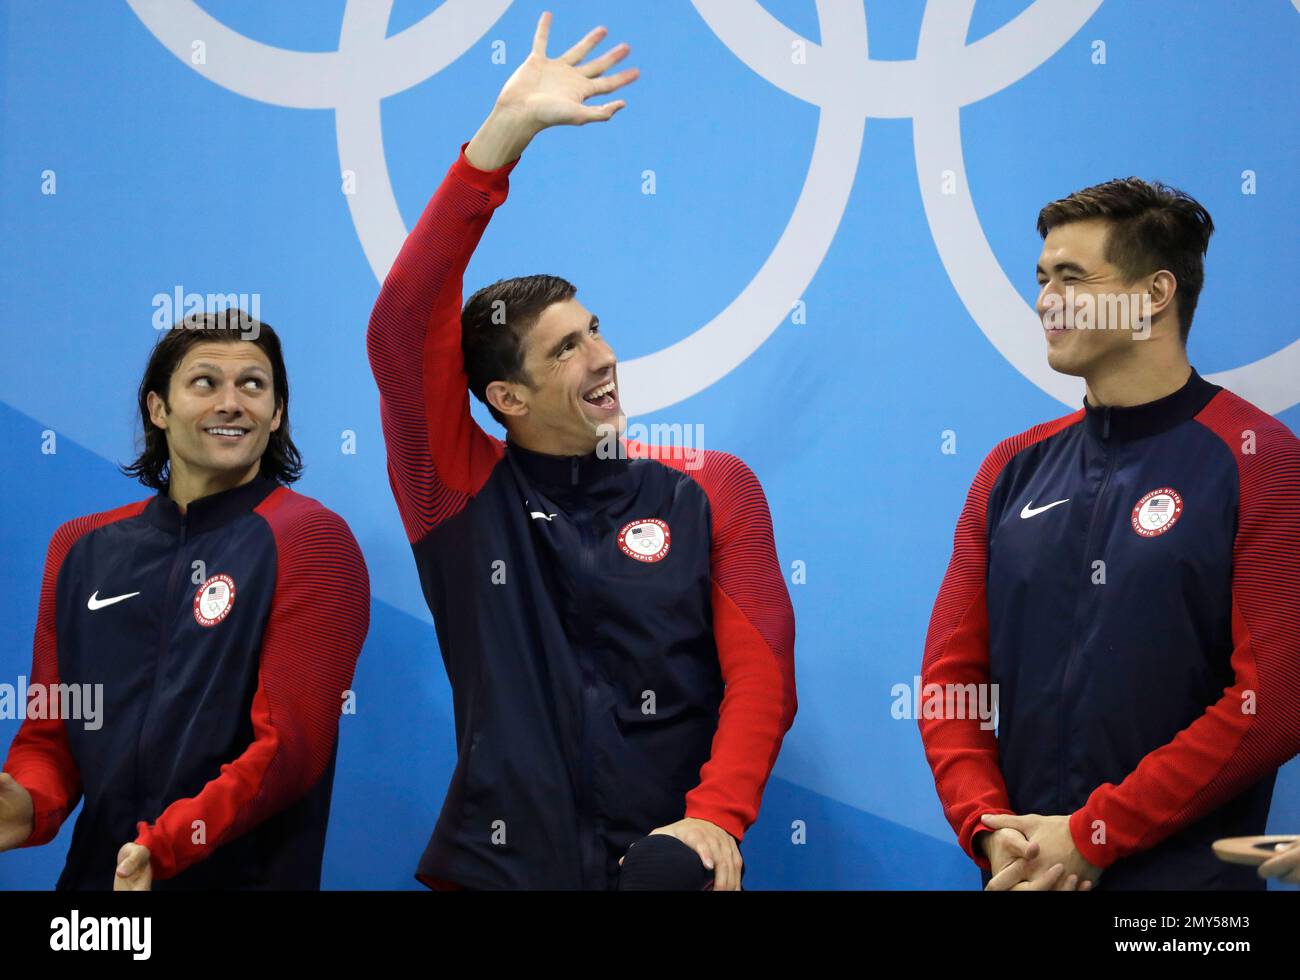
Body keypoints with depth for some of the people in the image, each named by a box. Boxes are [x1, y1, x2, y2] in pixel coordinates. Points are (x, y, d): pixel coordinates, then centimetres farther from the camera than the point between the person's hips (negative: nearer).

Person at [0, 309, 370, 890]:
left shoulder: (309, 539, -9)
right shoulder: (81, 549, 7)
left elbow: (290, 745, -16)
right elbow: (50, 732, 8)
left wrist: (163, 847, -27)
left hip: (246, 873, -4)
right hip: (94, 872, 5)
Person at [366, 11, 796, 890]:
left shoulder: (711, 489, 3)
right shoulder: (461, 492, 0)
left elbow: (761, 670, -3)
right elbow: (400, 328, -13)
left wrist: (714, 818, -20)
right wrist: (503, 136, -19)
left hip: (664, 862, -1)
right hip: (496, 865, 1)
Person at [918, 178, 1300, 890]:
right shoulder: (1014, 469, 8)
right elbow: (951, 670, 7)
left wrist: (1092, 836, -15)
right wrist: (989, 827, -10)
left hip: (1182, 869, -4)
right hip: (1020, 871, 4)